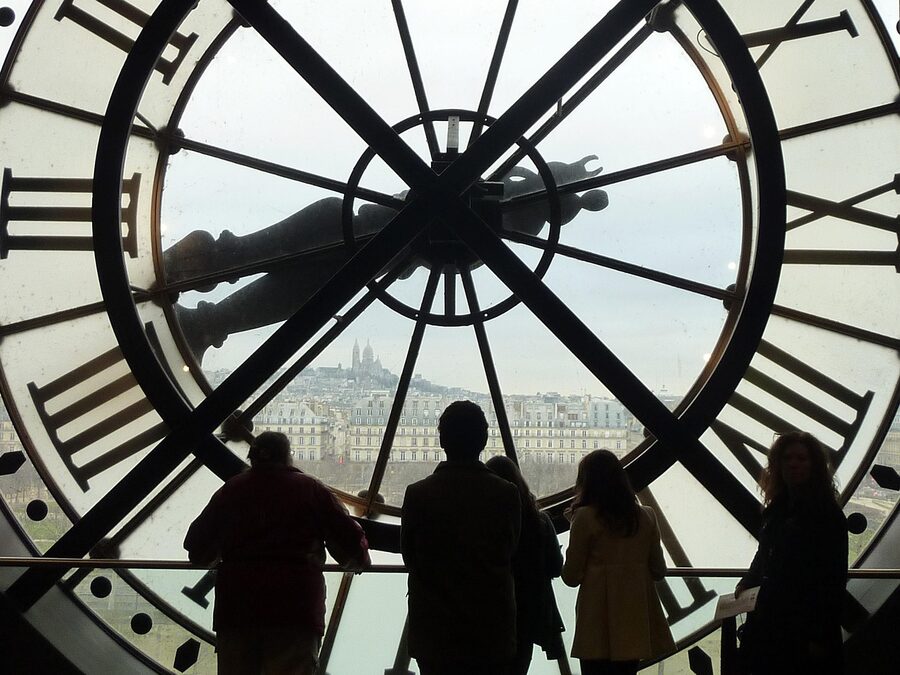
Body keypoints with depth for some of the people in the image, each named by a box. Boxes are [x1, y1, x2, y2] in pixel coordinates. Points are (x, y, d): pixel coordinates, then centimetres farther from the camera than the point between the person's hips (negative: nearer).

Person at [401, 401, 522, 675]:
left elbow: (409, 555, 2)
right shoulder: (507, 494, -7)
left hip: (435, 633, -1)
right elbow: (510, 550, 6)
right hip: (492, 631, 1)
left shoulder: (418, 494, -10)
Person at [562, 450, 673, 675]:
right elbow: (658, 570, 9)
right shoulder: (646, 517, 5)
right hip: (634, 620, 4)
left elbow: (571, 577, -5)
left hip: (598, 623, -4)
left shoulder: (585, 517, -9)